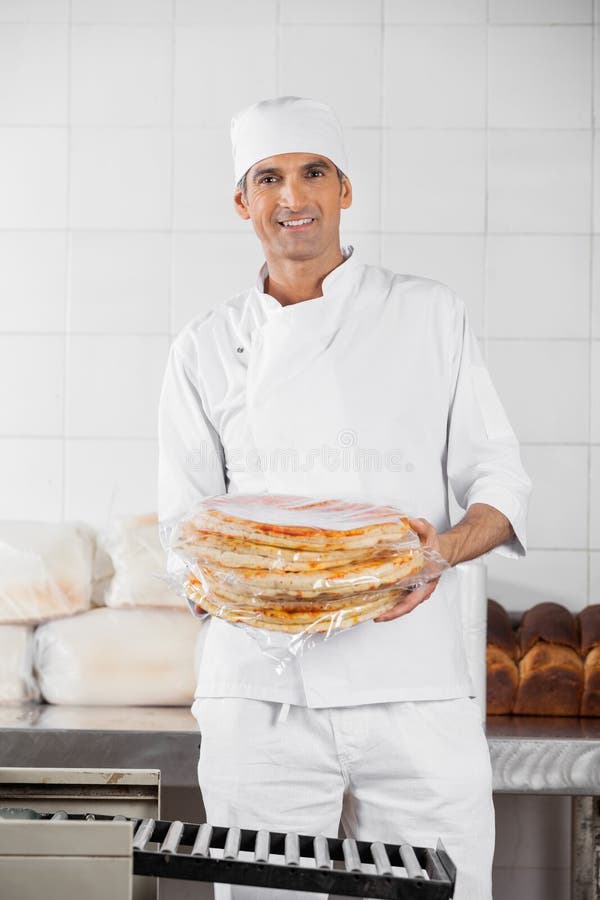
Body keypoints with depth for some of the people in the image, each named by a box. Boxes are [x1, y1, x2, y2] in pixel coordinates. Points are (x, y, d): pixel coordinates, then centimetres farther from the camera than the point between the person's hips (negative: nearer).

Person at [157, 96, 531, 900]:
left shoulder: (428, 316, 7)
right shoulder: (208, 349, 9)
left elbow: (498, 477, 6)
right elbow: (182, 519, 10)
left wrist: (446, 548, -15)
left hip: (414, 685, 0)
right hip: (263, 688, 1)